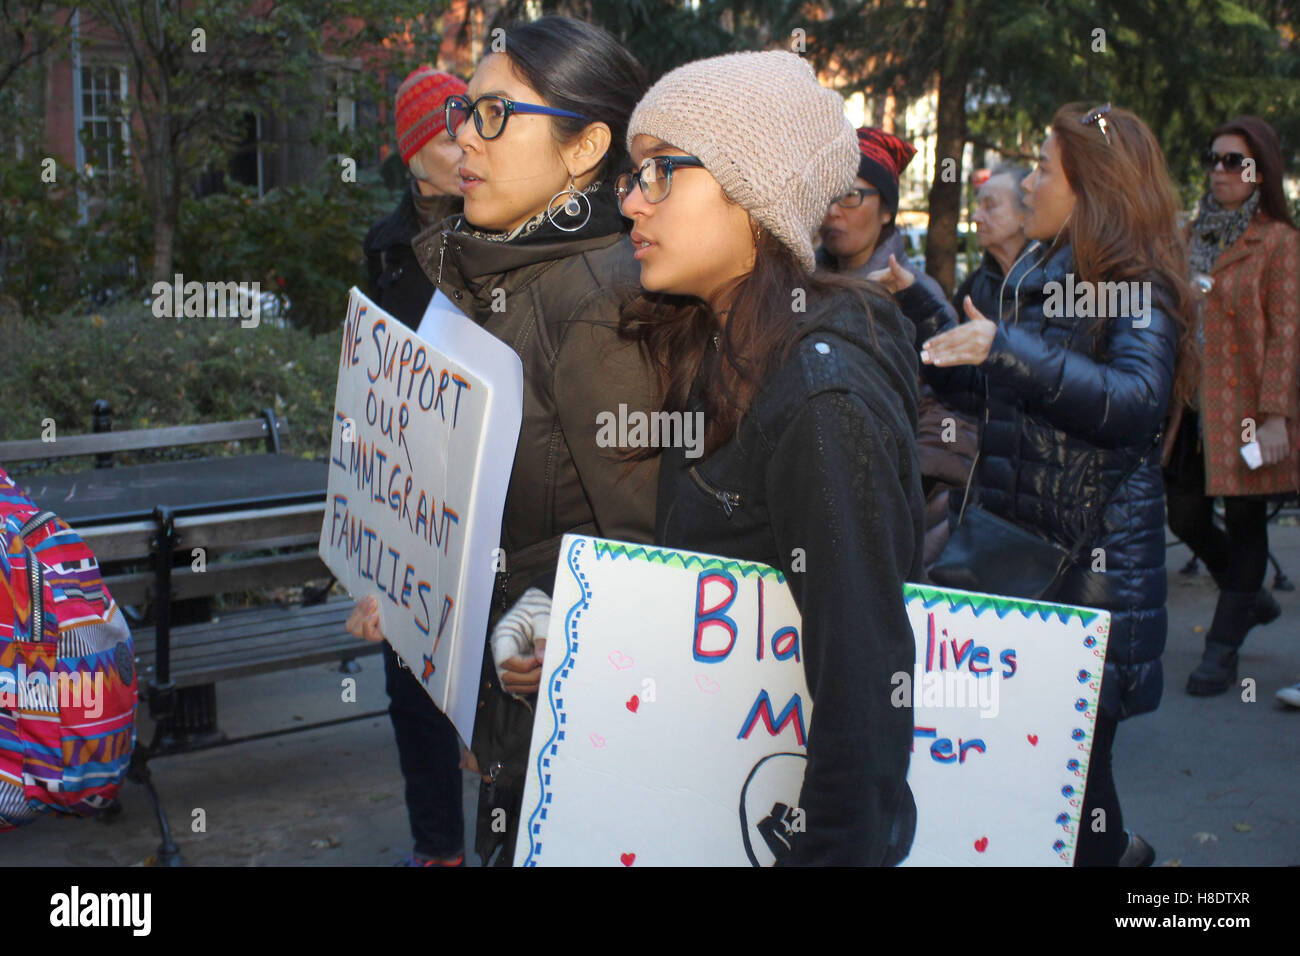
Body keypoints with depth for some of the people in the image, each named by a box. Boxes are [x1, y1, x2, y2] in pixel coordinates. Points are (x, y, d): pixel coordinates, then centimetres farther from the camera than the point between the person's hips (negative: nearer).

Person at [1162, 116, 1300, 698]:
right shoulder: (1193, 234, 13)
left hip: (1243, 408, -6)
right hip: (1191, 405, 6)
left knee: (1243, 522, 2)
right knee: (1185, 517, 10)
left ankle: (1222, 650, 12)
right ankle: (1253, 598, 36)